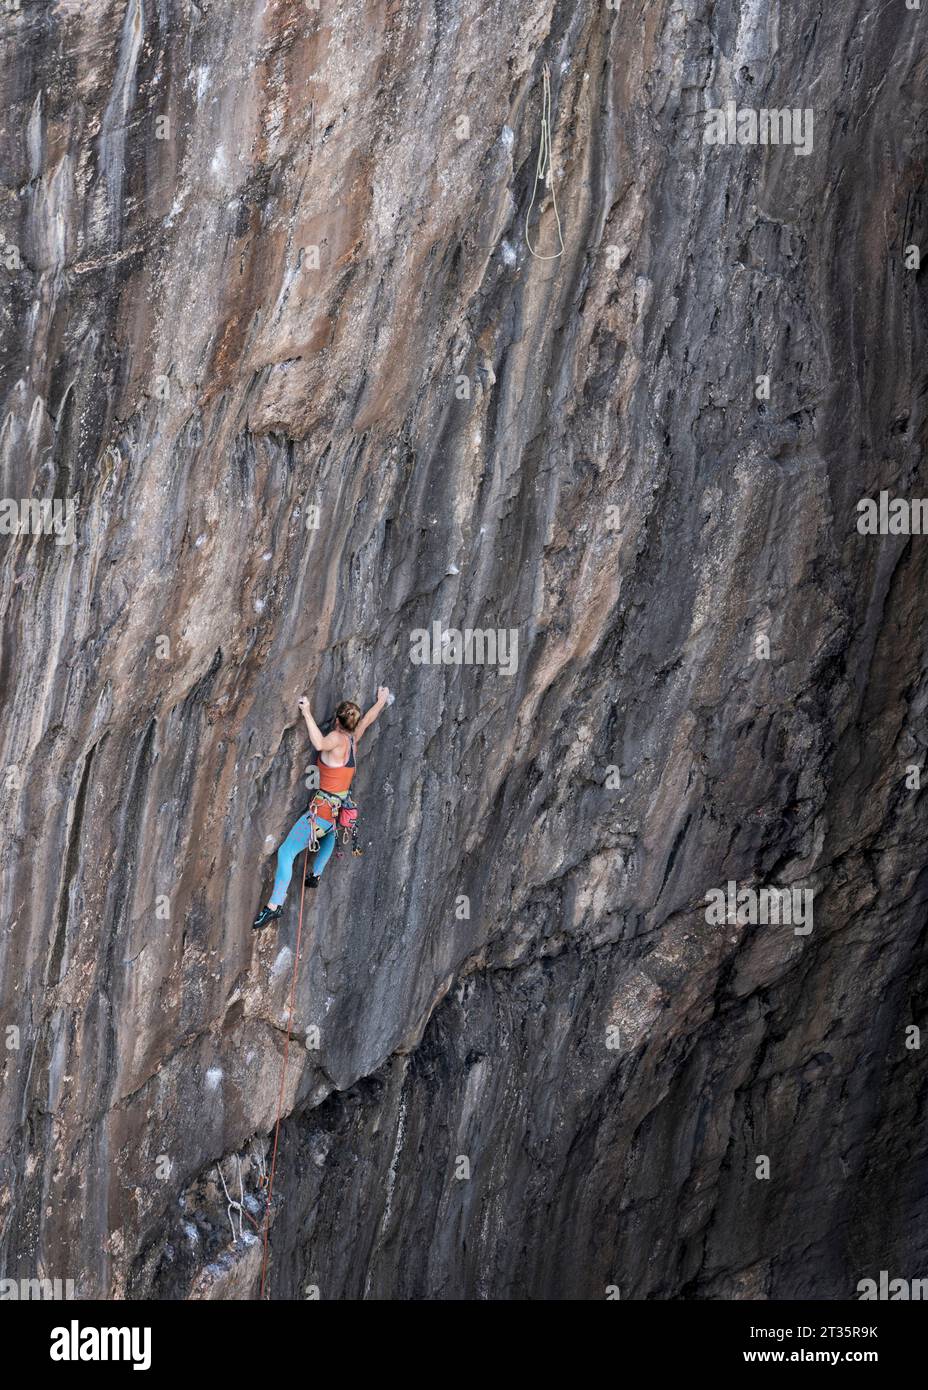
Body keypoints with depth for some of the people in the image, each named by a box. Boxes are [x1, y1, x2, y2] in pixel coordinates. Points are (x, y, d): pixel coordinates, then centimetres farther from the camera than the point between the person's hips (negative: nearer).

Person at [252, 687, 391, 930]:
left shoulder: (337, 739, -13)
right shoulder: (353, 739, 8)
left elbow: (319, 743, -37)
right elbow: (368, 719, 27)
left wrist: (307, 714, -28)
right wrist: (382, 700, 44)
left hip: (323, 809, -8)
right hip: (341, 810, 8)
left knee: (286, 852, -8)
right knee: (330, 833, 44)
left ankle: (274, 905, -15)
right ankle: (316, 874, 44)